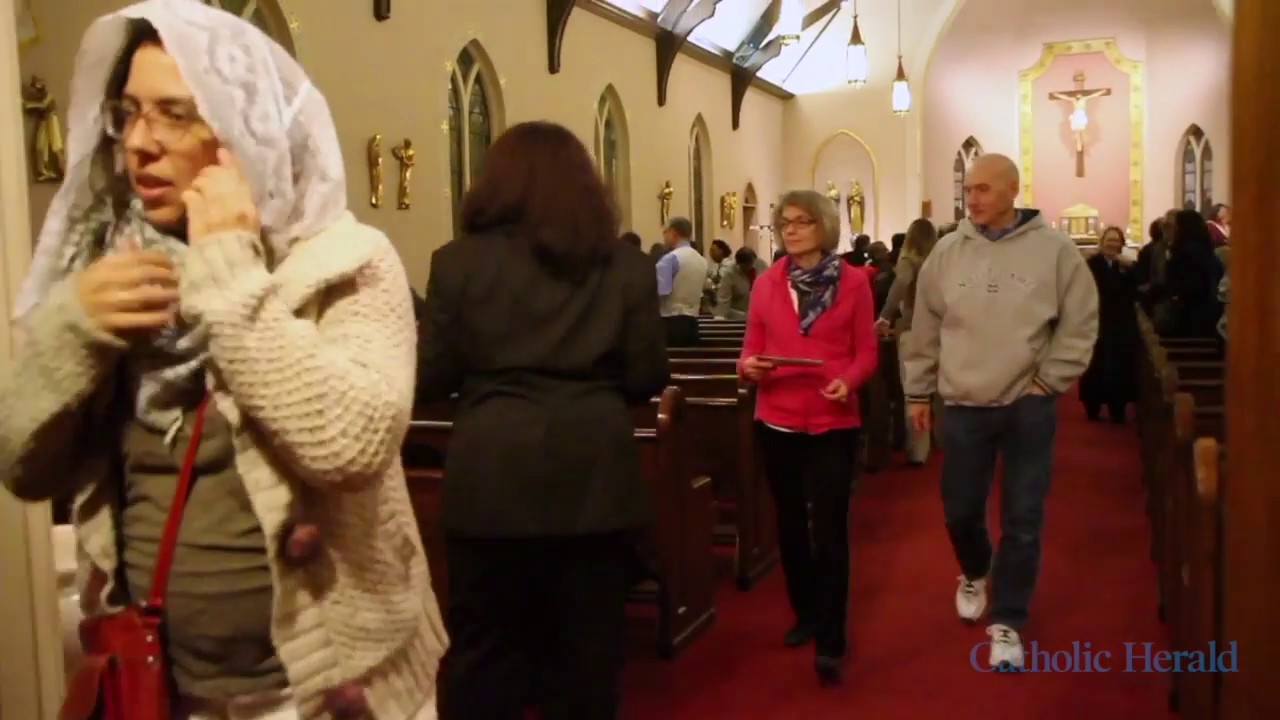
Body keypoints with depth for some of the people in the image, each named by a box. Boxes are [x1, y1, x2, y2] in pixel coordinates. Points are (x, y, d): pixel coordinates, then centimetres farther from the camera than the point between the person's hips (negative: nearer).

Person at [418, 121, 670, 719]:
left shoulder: (459, 261, 0)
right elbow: (647, 378, 4)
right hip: (593, 475, 1)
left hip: (491, 475, -1)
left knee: (484, 648, 11)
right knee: (586, 647, 13)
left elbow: (431, 378, 0)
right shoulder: (627, 267, 3)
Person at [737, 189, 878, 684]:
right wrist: (749, 366, -18)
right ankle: (805, 613, 33)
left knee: (829, 529, -5)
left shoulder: (853, 281, -2)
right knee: (790, 523, 15)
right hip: (777, 421, 3)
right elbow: (751, 348, 4)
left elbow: (866, 351, -1)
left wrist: (849, 381, -20)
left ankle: (831, 643, 1)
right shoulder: (766, 283, 4)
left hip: (833, 423, -3)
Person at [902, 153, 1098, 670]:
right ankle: (974, 573, 45)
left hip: (1029, 406, -2)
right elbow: (925, 330, 7)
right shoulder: (947, 253, 1)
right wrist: (918, 393, 9)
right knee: (960, 510, 13)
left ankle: (1007, 620, 20)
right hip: (963, 405, 2)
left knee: (1022, 522, 4)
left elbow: (1080, 322, -1)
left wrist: (1049, 380, -5)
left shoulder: (1054, 250, -6)